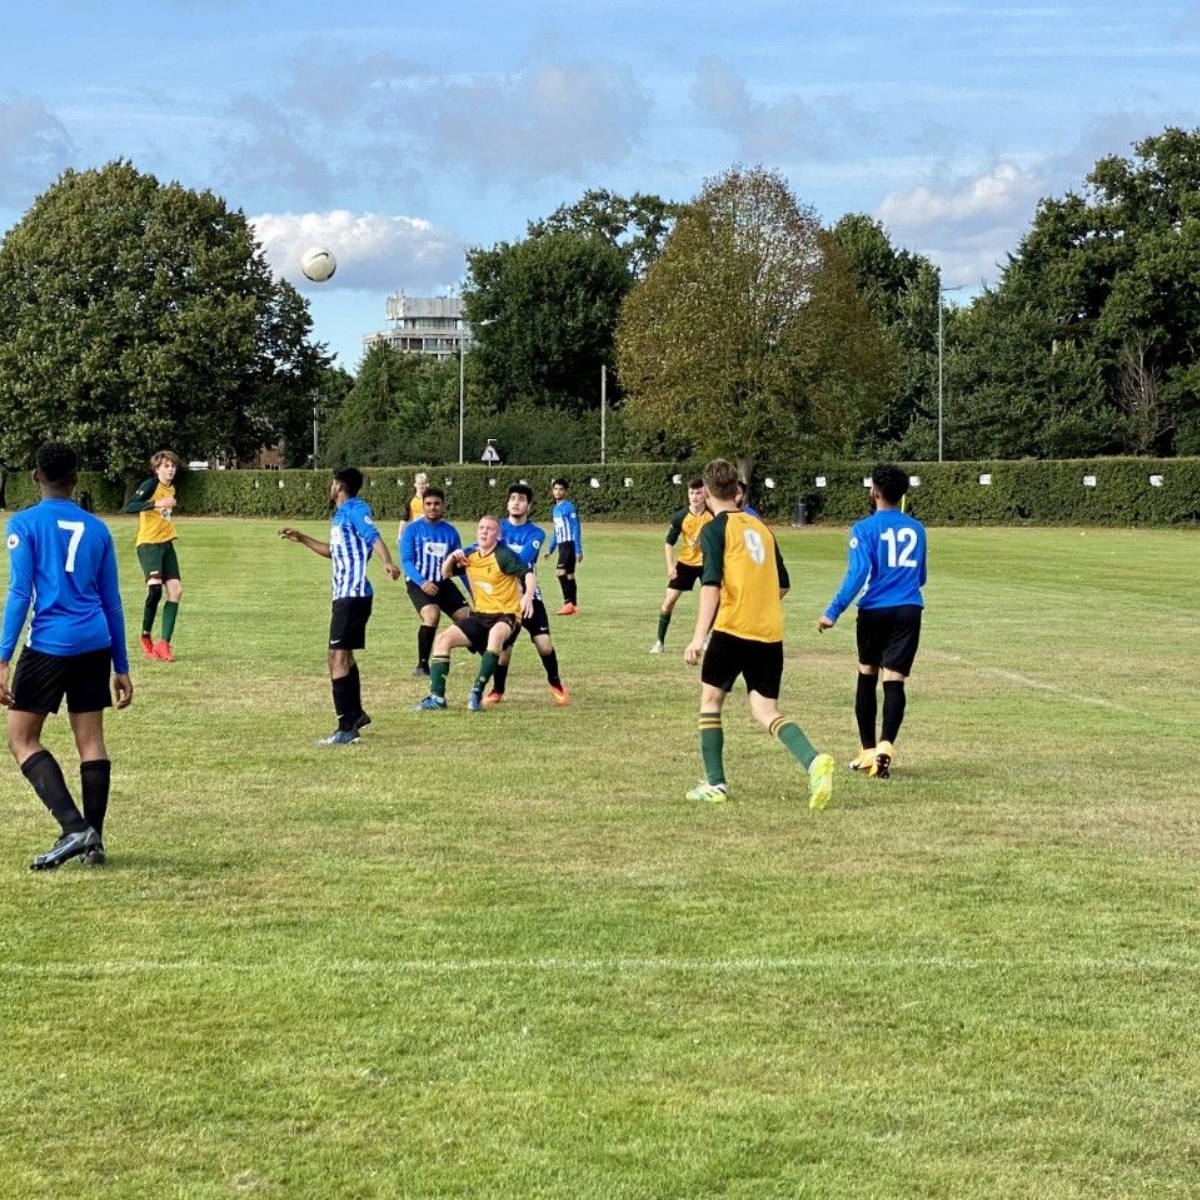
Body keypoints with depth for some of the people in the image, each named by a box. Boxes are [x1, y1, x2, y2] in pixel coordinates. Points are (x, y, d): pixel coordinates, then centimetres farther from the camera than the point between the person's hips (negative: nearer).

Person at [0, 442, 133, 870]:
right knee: (91, 739, 9)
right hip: (95, 645, 5)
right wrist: (121, 667, 19)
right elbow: (112, 602, 14)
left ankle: (75, 828, -11)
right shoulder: (97, 529, 11)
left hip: (49, 645, -5)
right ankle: (94, 842, 7)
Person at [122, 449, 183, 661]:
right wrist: (156, 504, -32)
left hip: (166, 544, 8)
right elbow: (128, 506, -25)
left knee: (175, 590, -2)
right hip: (148, 543, -8)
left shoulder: (171, 489, 13)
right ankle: (146, 637, -4)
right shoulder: (151, 485, -11)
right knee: (155, 586, -24)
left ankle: (164, 643, 2)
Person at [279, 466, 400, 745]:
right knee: (343, 656, 23)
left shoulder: (356, 509, -11)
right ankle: (356, 715, 37)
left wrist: (387, 561, -46)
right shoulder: (340, 514, 18)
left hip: (353, 594, -11)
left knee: (338, 657, -13)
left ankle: (346, 728, -14)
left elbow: (374, 537, -28)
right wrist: (301, 538, 35)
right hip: (345, 595, 11)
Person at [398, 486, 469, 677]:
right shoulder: (412, 529, -4)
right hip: (418, 582, -4)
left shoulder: (450, 531, 7)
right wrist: (421, 582, -25)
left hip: (443, 582, 4)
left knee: (467, 618, -7)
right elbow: (406, 561, -9)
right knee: (432, 614, -29)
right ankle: (422, 664, -17)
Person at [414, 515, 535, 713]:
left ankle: (477, 692, -33)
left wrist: (528, 595, -44)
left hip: (506, 615, -7)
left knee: (496, 634, -40)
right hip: (481, 616, 7)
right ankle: (437, 697, -7)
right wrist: (451, 558, -4)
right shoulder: (469, 555, 5)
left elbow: (528, 574, -24)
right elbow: (446, 574, 19)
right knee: (443, 639, -8)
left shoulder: (503, 556, -14)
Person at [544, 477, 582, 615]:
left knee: (560, 572, -19)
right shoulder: (555, 509, 15)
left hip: (569, 544, -9)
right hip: (561, 546, 9)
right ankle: (573, 605, 11)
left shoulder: (569, 507, -10)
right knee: (569, 575, 9)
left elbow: (576, 529, -13)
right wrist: (550, 549, 21)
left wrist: (578, 550, -16)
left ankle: (568, 602, -17)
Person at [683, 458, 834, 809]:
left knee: (710, 699, 15)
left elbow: (711, 585, -16)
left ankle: (715, 783, 13)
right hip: (770, 633, 5)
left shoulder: (715, 529, -3)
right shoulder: (760, 527, 16)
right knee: (767, 711, 4)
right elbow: (782, 584, 20)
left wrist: (699, 637, -20)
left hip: (732, 629, -5)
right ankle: (814, 762, -22)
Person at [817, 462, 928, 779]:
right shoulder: (916, 529, 10)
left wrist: (833, 612, -11)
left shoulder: (865, 529, -5)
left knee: (867, 676, 16)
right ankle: (885, 746, -25)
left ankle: (868, 751, 20)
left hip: (874, 611, -2)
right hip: (909, 610, 2)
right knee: (894, 679, -5)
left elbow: (857, 575, -14)